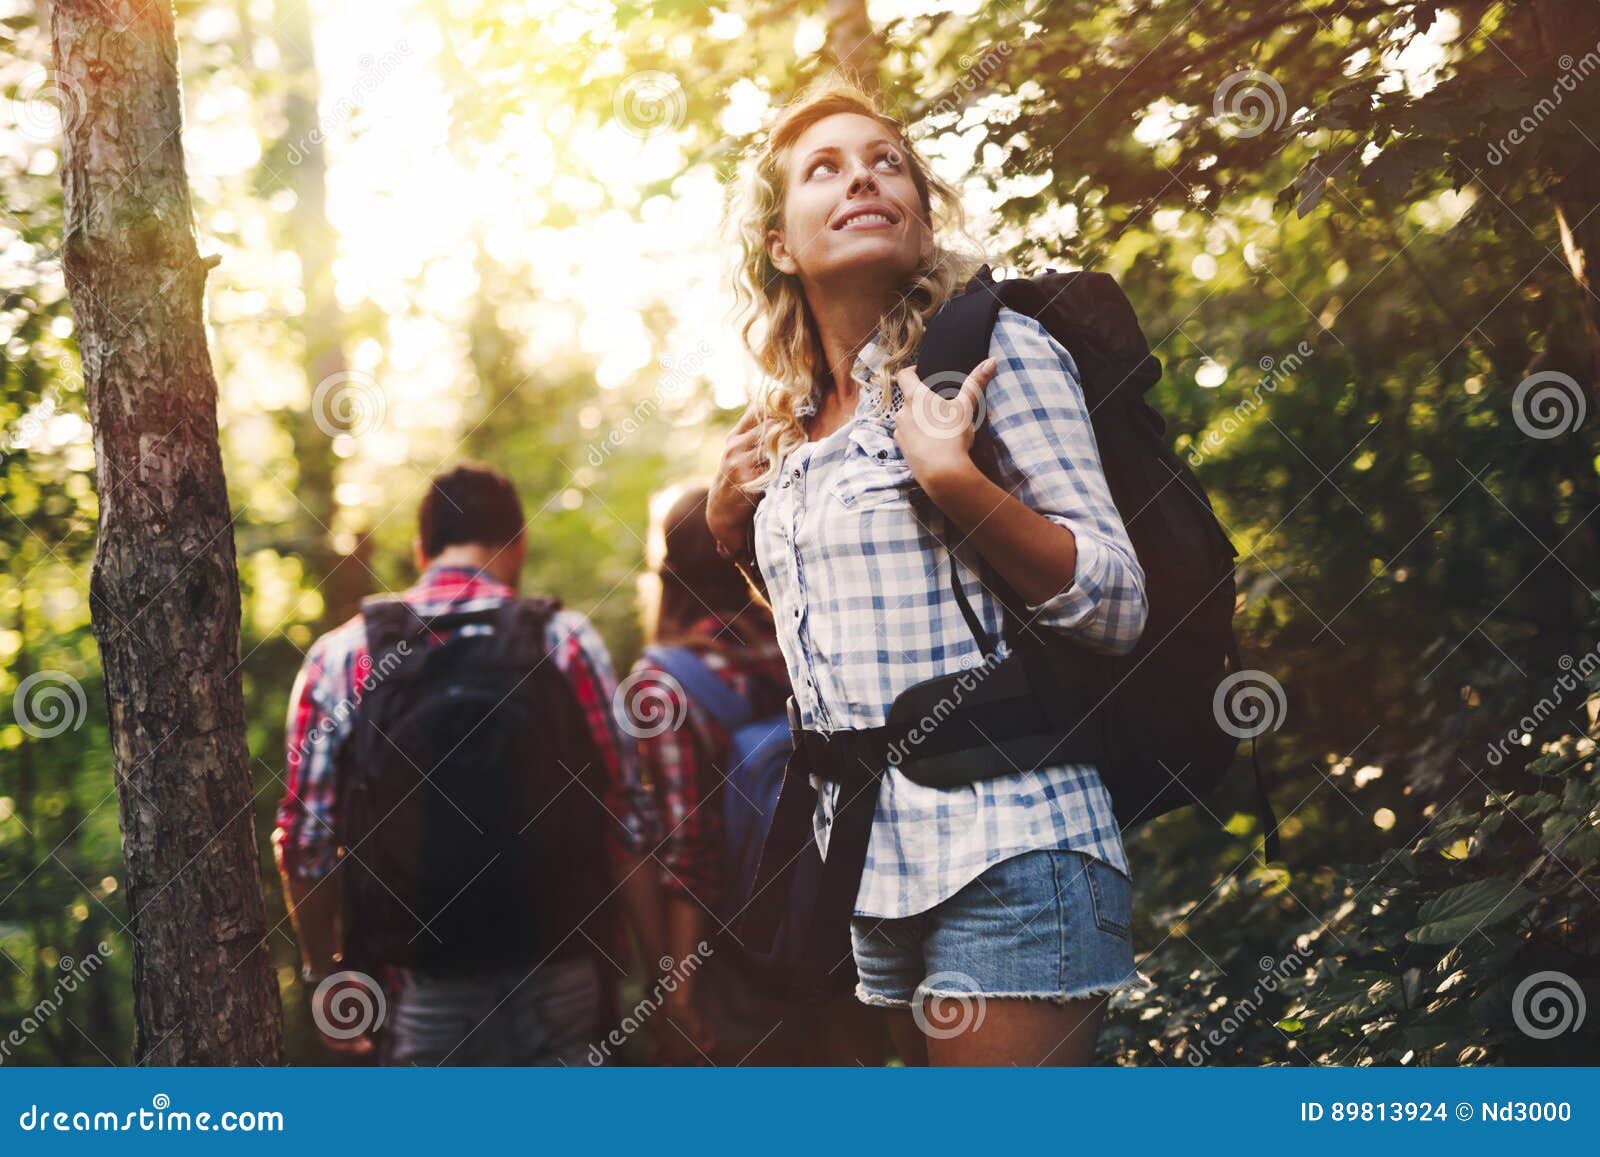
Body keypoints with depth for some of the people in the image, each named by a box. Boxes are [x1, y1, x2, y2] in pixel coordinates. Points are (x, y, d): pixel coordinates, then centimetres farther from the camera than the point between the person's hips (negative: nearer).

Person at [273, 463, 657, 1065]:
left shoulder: (340, 655, 0)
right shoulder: (567, 642, -2)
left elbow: (305, 840, -1)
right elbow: (627, 819, -4)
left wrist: (326, 972, 9)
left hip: (416, 988, 1)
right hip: (556, 982, 0)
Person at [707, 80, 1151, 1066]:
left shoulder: (991, 348, -5)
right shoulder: (790, 428, 15)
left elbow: (1117, 610, -10)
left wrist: (951, 476, -20)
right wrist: (734, 532, 13)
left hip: (1004, 857, -7)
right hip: (874, 865, 7)